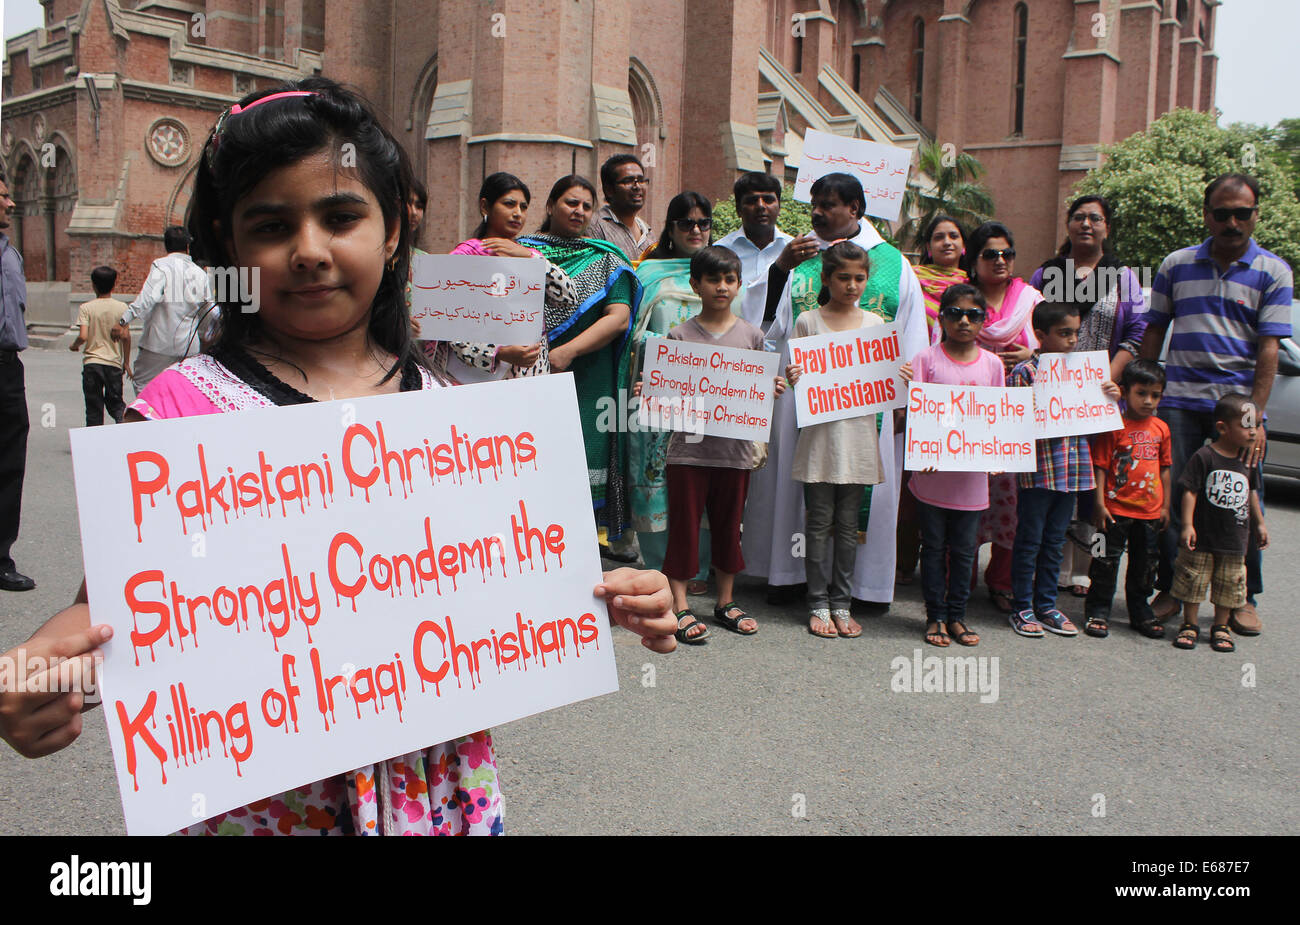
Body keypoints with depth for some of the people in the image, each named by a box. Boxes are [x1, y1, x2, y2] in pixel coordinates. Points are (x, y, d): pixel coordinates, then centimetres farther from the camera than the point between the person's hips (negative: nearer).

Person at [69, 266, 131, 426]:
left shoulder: (86, 308, -3)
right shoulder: (122, 307, 0)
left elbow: (83, 336, -12)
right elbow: (126, 336, -3)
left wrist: (73, 345, 10)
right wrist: (125, 362, 8)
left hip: (92, 363, -1)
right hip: (114, 363, 1)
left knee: (94, 408, 7)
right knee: (115, 402, 13)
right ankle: (123, 417, -15)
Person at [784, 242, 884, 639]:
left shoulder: (875, 323, 9)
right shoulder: (808, 322, 1)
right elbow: (800, 379, 3)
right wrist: (792, 378, -18)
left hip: (858, 434, 2)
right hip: (820, 433, -2)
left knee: (848, 524, 8)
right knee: (820, 522, 2)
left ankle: (842, 603, 17)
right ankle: (818, 604, 12)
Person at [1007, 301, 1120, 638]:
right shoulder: (1024, 372, -8)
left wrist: (1110, 398, 2)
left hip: (1072, 470, 6)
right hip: (1038, 470, -6)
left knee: (1054, 542, 14)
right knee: (1029, 541, 4)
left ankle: (1046, 605, 24)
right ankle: (1023, 608, 15)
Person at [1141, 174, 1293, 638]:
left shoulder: (1272, 272, 3)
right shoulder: (1176, 265, 8)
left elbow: (1268, 348, -3)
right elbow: (1154, 331, 14)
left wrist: (1255, 416, -10)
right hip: (1178, 403, 1)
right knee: (1172, 499, 2)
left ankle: (1243, 599, 17)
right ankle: (1170, 590, 15)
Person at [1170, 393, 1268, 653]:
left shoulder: (1248, 460, 5)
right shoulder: (1204, 457, -12)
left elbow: (1252, 494, 18)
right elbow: (1190, 492, -13)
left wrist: (1259, 524, 19)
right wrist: (1187, 524, -17)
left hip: (1235, 539, 5)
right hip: (1203, 537, -5)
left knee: (1229, 585, 10)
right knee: (1193, 580, 5)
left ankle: (1221, 627, 25)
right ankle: (1189, 625, 19)